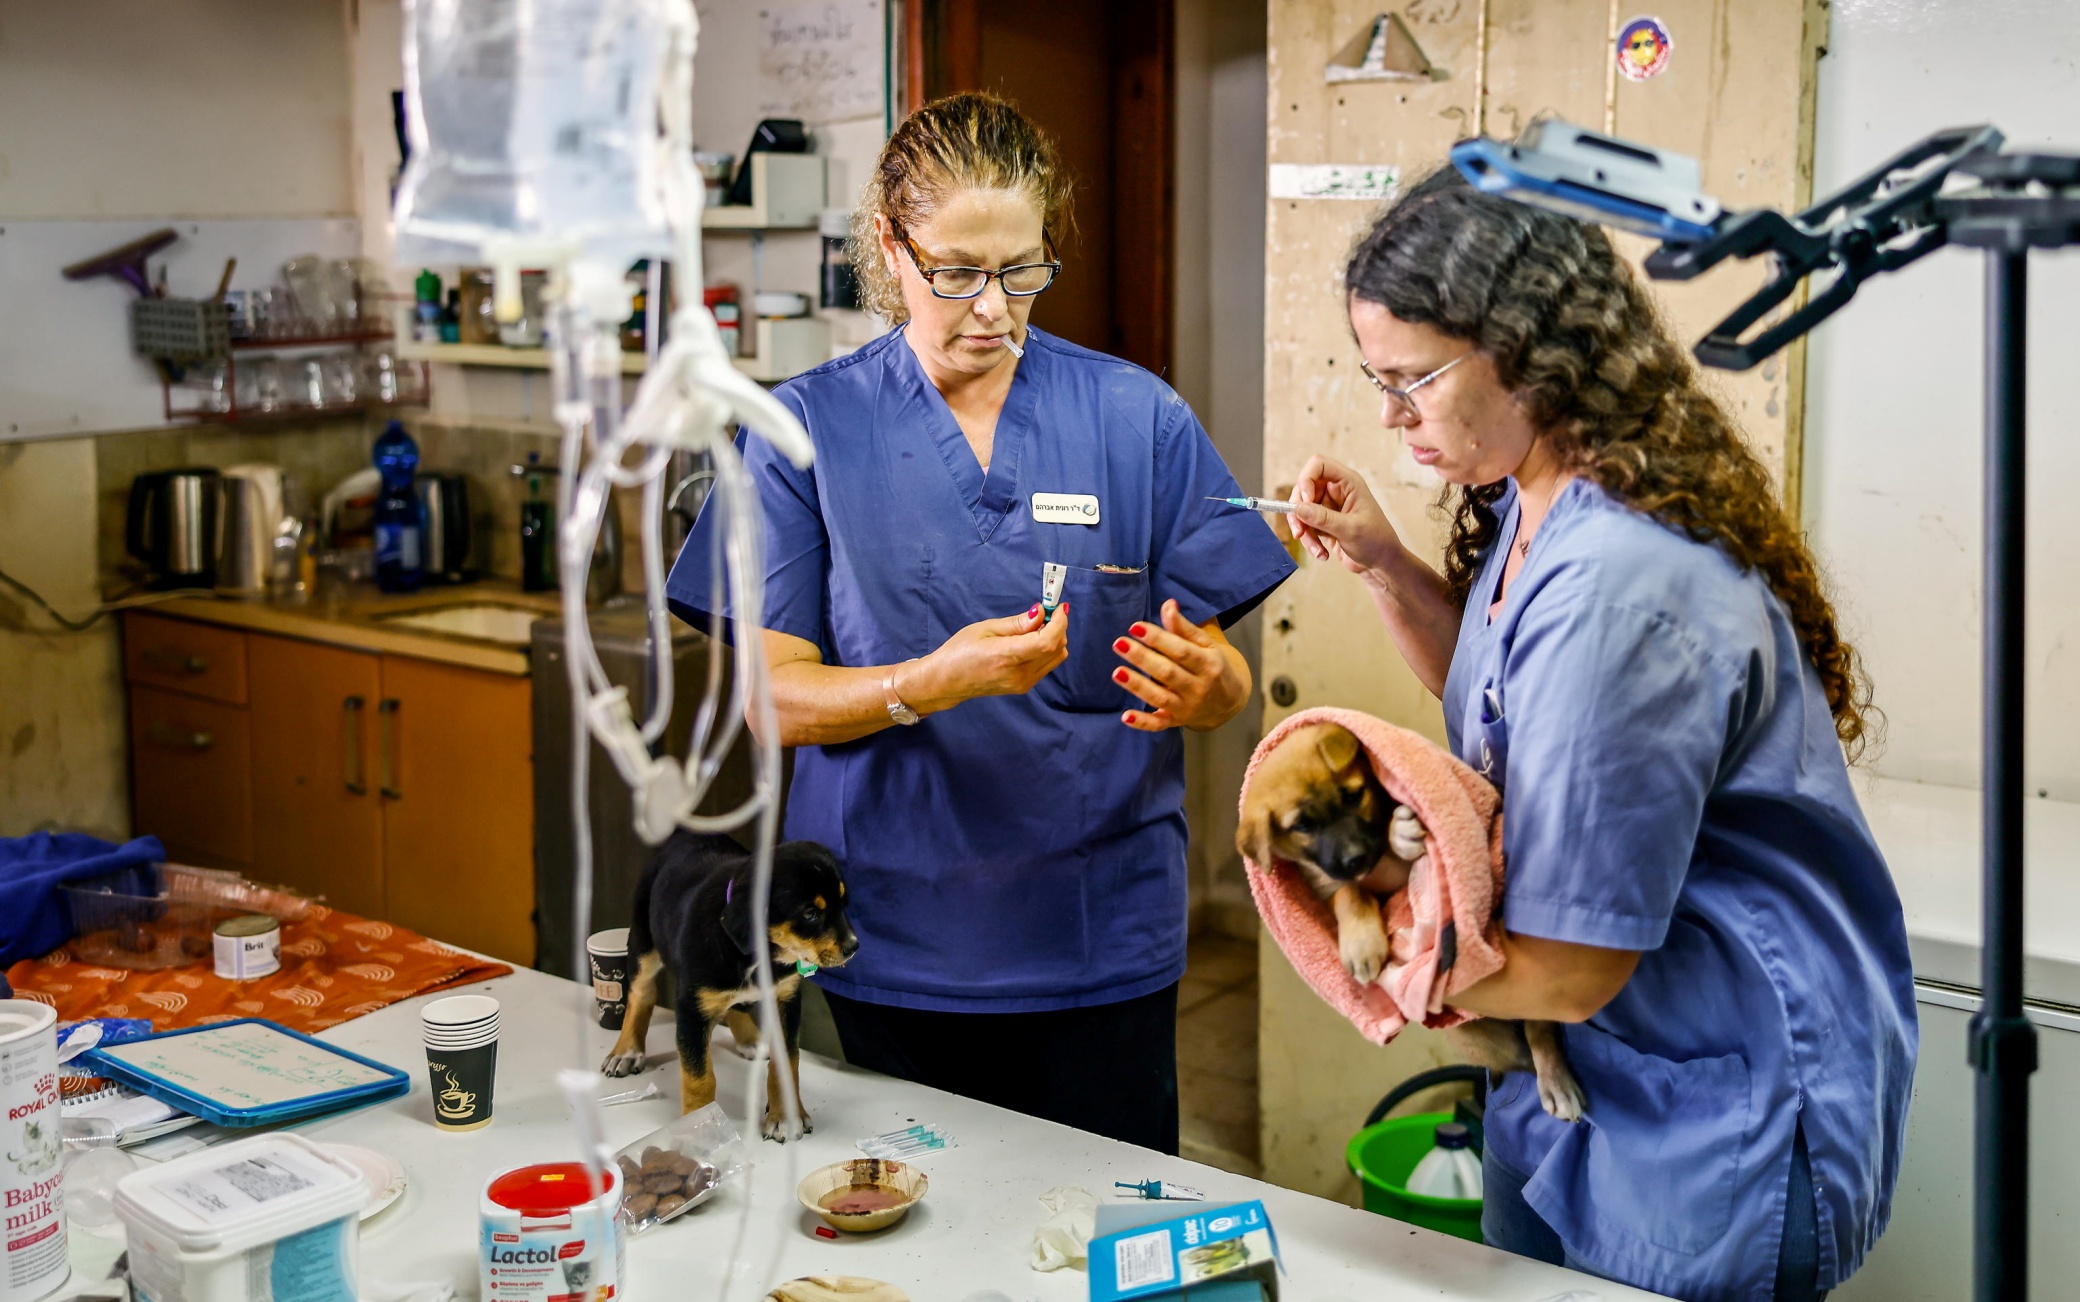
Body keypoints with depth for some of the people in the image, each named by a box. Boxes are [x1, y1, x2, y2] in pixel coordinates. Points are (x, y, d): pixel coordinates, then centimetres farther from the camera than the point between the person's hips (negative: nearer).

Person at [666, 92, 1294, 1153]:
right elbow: (775, 696, -5)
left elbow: (1223, 680, 1)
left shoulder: (1136, 418, 0)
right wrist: (936, 682, -23)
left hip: (1098, 941, 0)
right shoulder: (807, 428, -1)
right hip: (892, 938, 0)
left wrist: (1203, 686, -22)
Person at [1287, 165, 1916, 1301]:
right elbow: (1502, 715, 17)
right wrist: (1383, 566, 1)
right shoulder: (1533, 510, 0)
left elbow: (1563, 973, -27)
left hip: (1710, 1133, -9)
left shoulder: (1617, 585, -31)